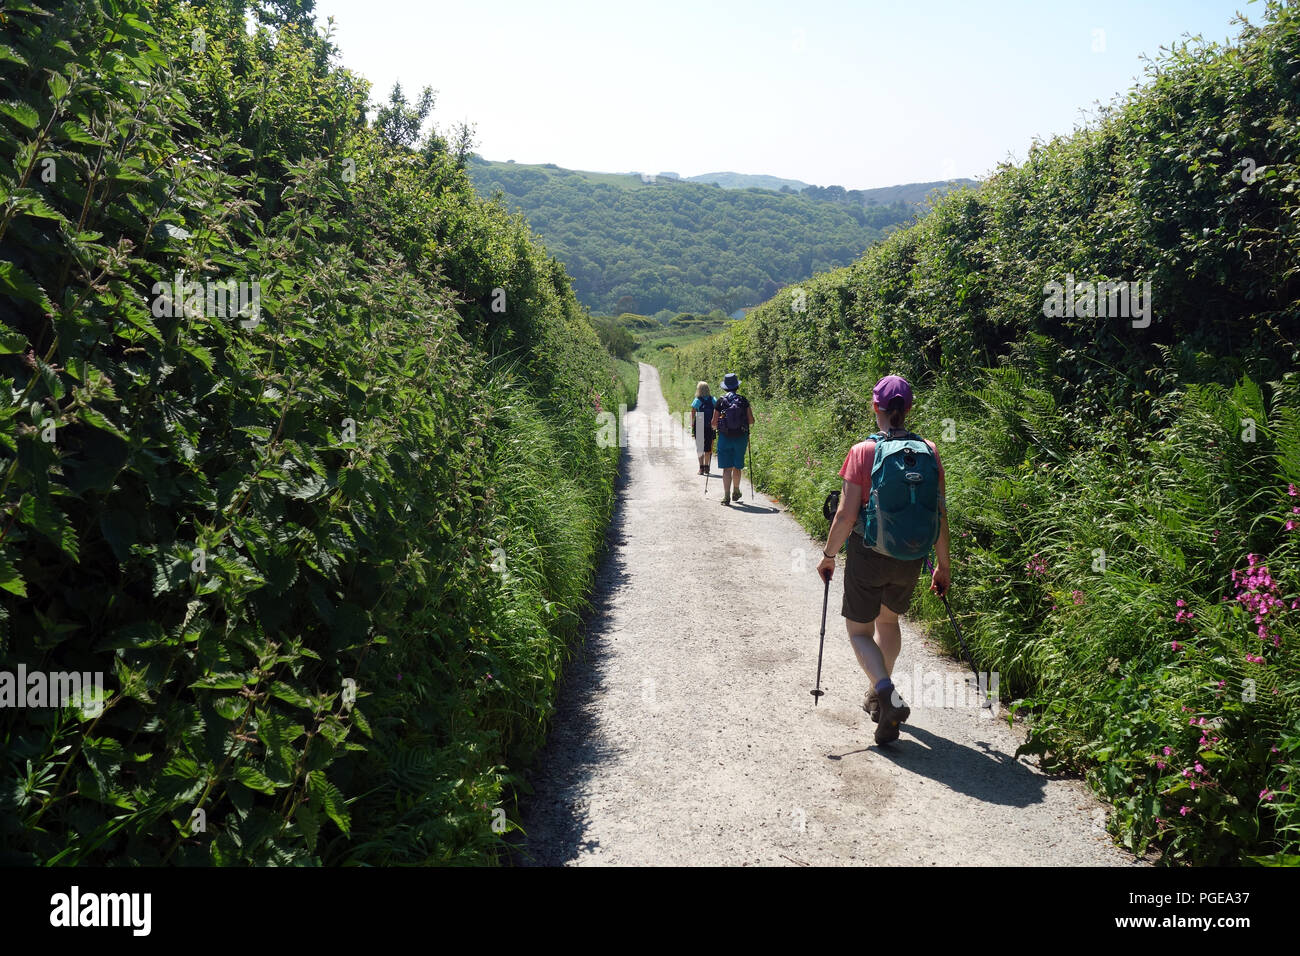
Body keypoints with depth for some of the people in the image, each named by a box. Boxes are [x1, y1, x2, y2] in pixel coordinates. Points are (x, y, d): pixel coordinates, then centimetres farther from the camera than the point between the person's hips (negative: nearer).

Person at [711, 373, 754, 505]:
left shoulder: (721, 401, -4)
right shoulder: (743, 400, -2)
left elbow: (714, 423, -3)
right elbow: (751, 421, 0)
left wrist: (715, 427, 20)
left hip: (724, 438, -1)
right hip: (741, 438, 1)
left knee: (727, 468, 0)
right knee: (737, 467, 16)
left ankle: (726, 496, -9)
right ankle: (736, 492, 31)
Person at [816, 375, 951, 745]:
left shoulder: (863, 452, -13)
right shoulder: (928, 451, -4)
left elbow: (846, 514, -14)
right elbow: (940, 513, -1)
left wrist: (828, 555, 0)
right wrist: (942, 565, 9)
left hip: (867, 555, -4)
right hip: (910, 559, 4)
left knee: (859, 630, 11)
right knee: (888, 620, 27)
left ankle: (887, 694, -13)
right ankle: (879, 696, 38)